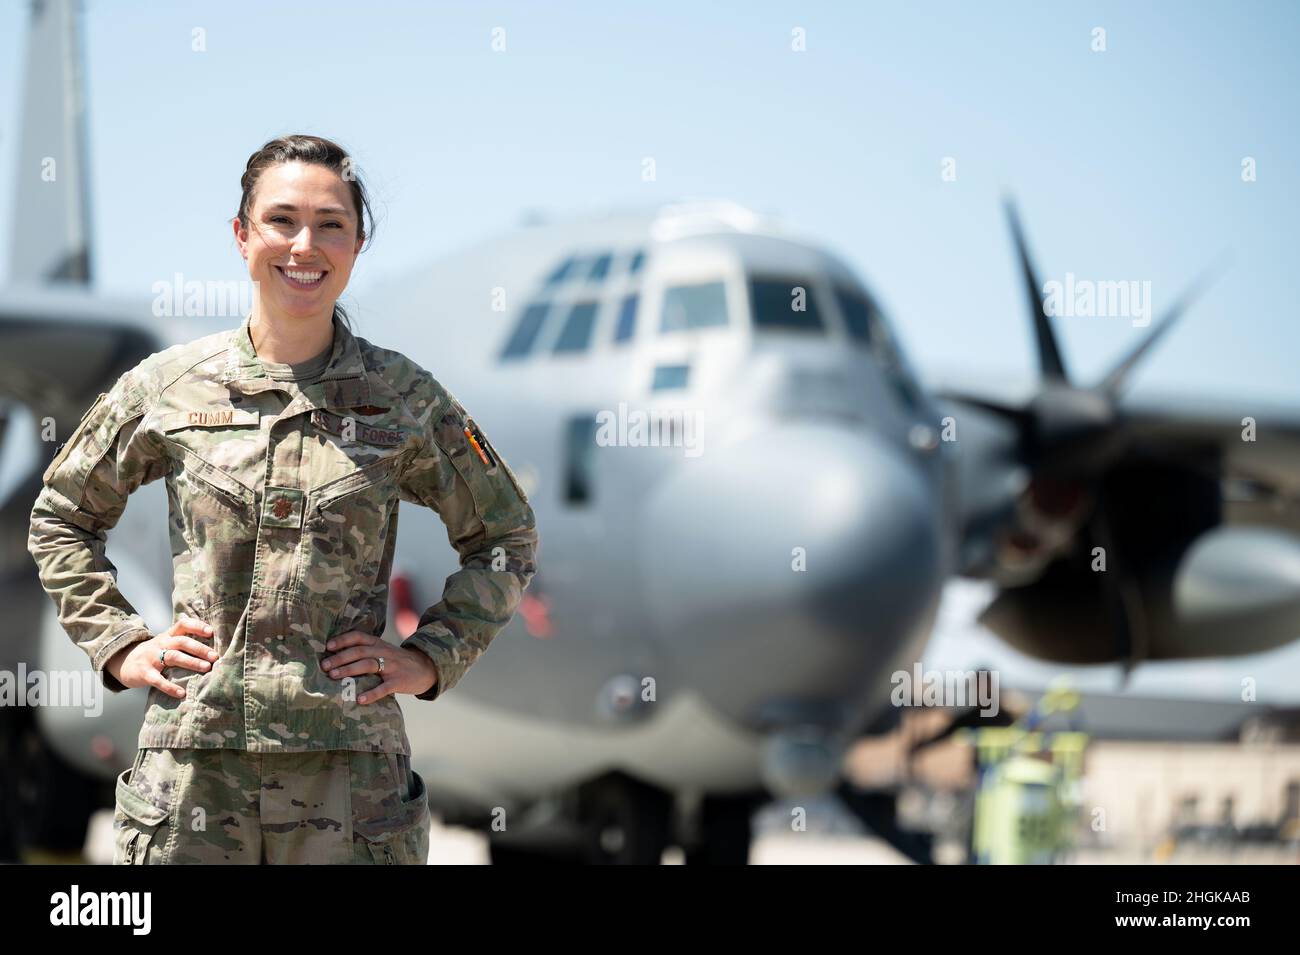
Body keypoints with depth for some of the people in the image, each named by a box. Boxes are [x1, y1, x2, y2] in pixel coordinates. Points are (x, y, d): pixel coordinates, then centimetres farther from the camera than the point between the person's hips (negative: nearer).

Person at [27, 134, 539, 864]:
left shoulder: (403, 398, 3)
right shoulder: (168, 389, 4)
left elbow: (507, 537, 14)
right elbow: (62, 517, 18)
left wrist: (431, 656, 4)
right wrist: (119, 644, 7)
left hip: (351, 766, 0)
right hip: (194, 767, 0)